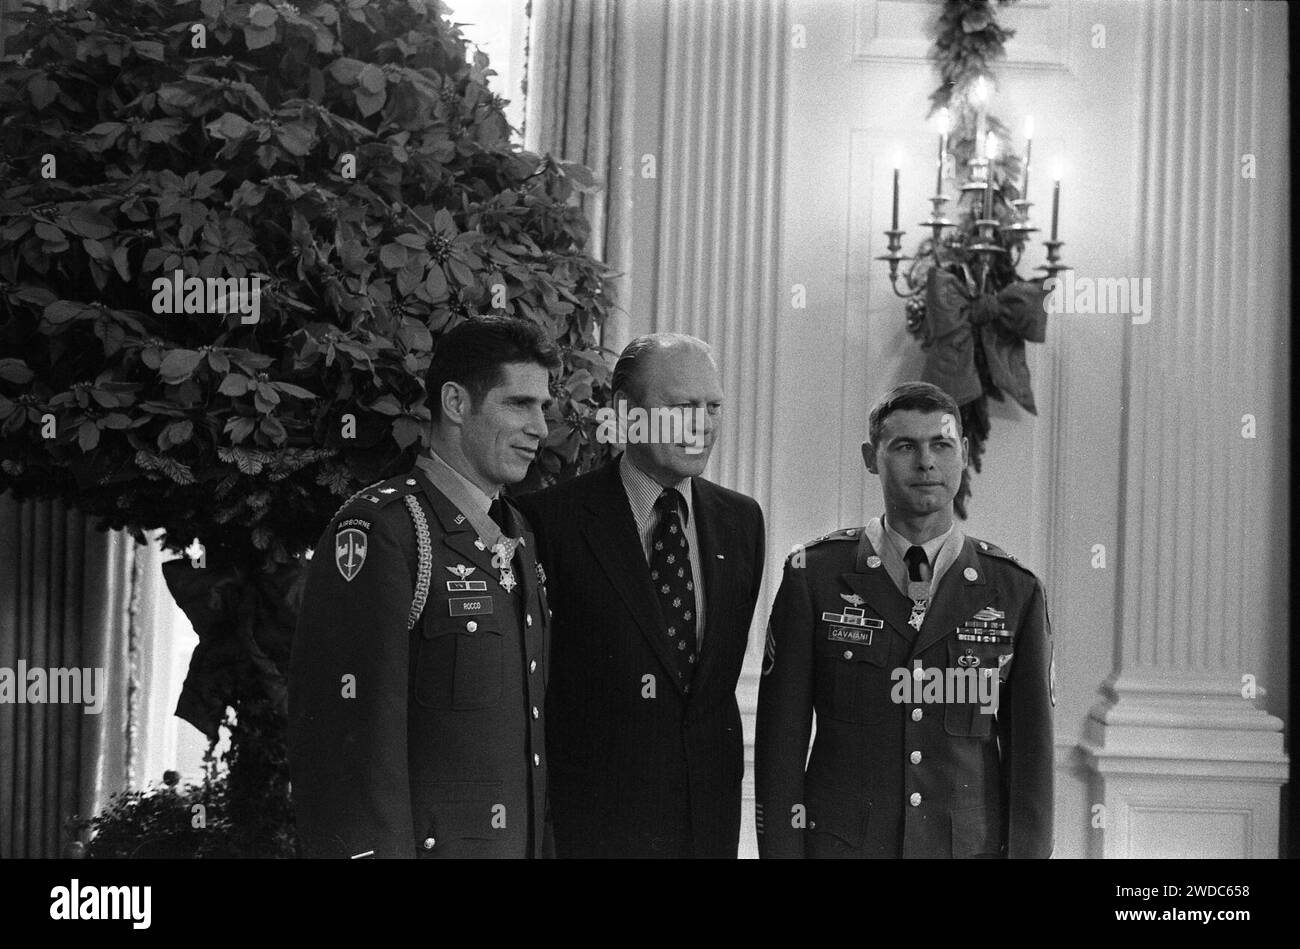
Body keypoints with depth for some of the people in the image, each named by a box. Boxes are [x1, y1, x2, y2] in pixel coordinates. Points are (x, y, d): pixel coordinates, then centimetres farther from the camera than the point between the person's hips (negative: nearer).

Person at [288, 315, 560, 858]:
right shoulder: (378, 530, -12)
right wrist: (371, 849, -22)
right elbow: (350, 736, -18)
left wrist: (544, 844, 10)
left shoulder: (518, 536, 14)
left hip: (522, 840, 8)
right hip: (421, 840, -8)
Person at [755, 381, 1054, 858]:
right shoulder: (814, 576, 0)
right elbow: (781, 738, -1)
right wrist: (781, 849, -5)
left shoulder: (1015, 590, 2)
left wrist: (1026, 851, -4)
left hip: (973, 845, 1)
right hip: (840, 842, -1)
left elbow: (1030, 752, 2)